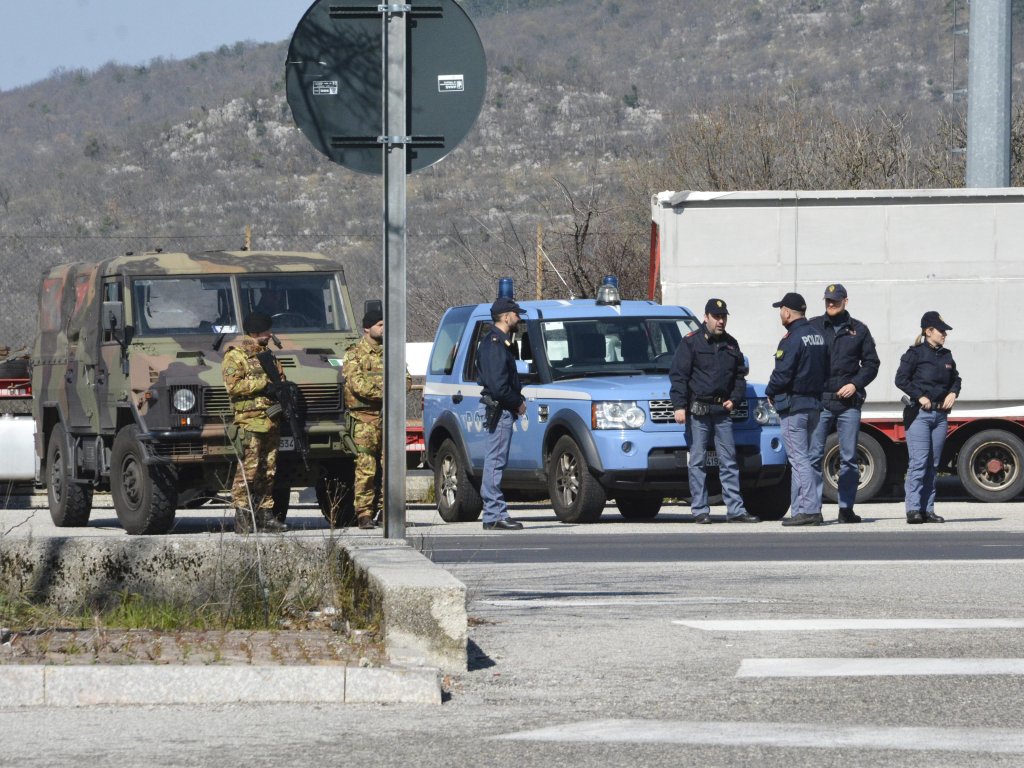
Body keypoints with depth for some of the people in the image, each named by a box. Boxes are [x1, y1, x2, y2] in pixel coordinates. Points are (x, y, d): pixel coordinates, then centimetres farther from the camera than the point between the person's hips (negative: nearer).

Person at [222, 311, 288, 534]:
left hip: (272, 421, 8)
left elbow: (280, 380, 28)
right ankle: (242, 518, -9)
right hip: (250, 421, -8)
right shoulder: (235, 355, -3)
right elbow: (233, 385, -15)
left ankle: (265, 515, 13)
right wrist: (263, 384, -16)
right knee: (249, 470, -10)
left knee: (268, 471, 8)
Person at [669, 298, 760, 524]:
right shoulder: (691, 342, -1)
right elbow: (678, 376, -5)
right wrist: (679, 406, -13)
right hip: (697, 410, -4)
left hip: (722, 411, 4)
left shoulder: (731, 345, 15)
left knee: (729, 461, 2)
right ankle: (699, 510, 2)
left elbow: (740, 376, 23)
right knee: (697, 461, -1)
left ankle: (736, 509, 1)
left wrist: (734, 399, 6)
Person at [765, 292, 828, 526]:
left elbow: (782, 374, -18)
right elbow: (824, 369, 17)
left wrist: (770, 392, -1)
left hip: (794, 404, -9)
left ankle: (810, 509, -15)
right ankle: (799, 509, 16)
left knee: (799, 458, -9)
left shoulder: (793, 339, -16)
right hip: (815, 404, 9)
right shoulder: (817, 335, 13)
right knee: (801, 458, 15)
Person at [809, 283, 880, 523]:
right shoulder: (813, 327, 7)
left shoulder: (858, 330, 10)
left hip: (848, 402, 1)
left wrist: (855, 384, -4)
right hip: (819, 401, -1)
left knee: (849, 458, 3)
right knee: (814, 456, -4)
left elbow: (871, 363, 11)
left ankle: (846, 508, 7)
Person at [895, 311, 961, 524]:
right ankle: (913, 509, -14)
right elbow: (901, 379, -9)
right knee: (919, 462, -13)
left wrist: (953, 393, 5)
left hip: (940, 414, 6)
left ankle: (927, 509, 8)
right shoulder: (915, 354, -4)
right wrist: (920, 397, -15)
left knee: (933, 464, 6)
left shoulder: (946, 356, 14)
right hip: (919, 413, -6)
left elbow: (955, 378, 25)